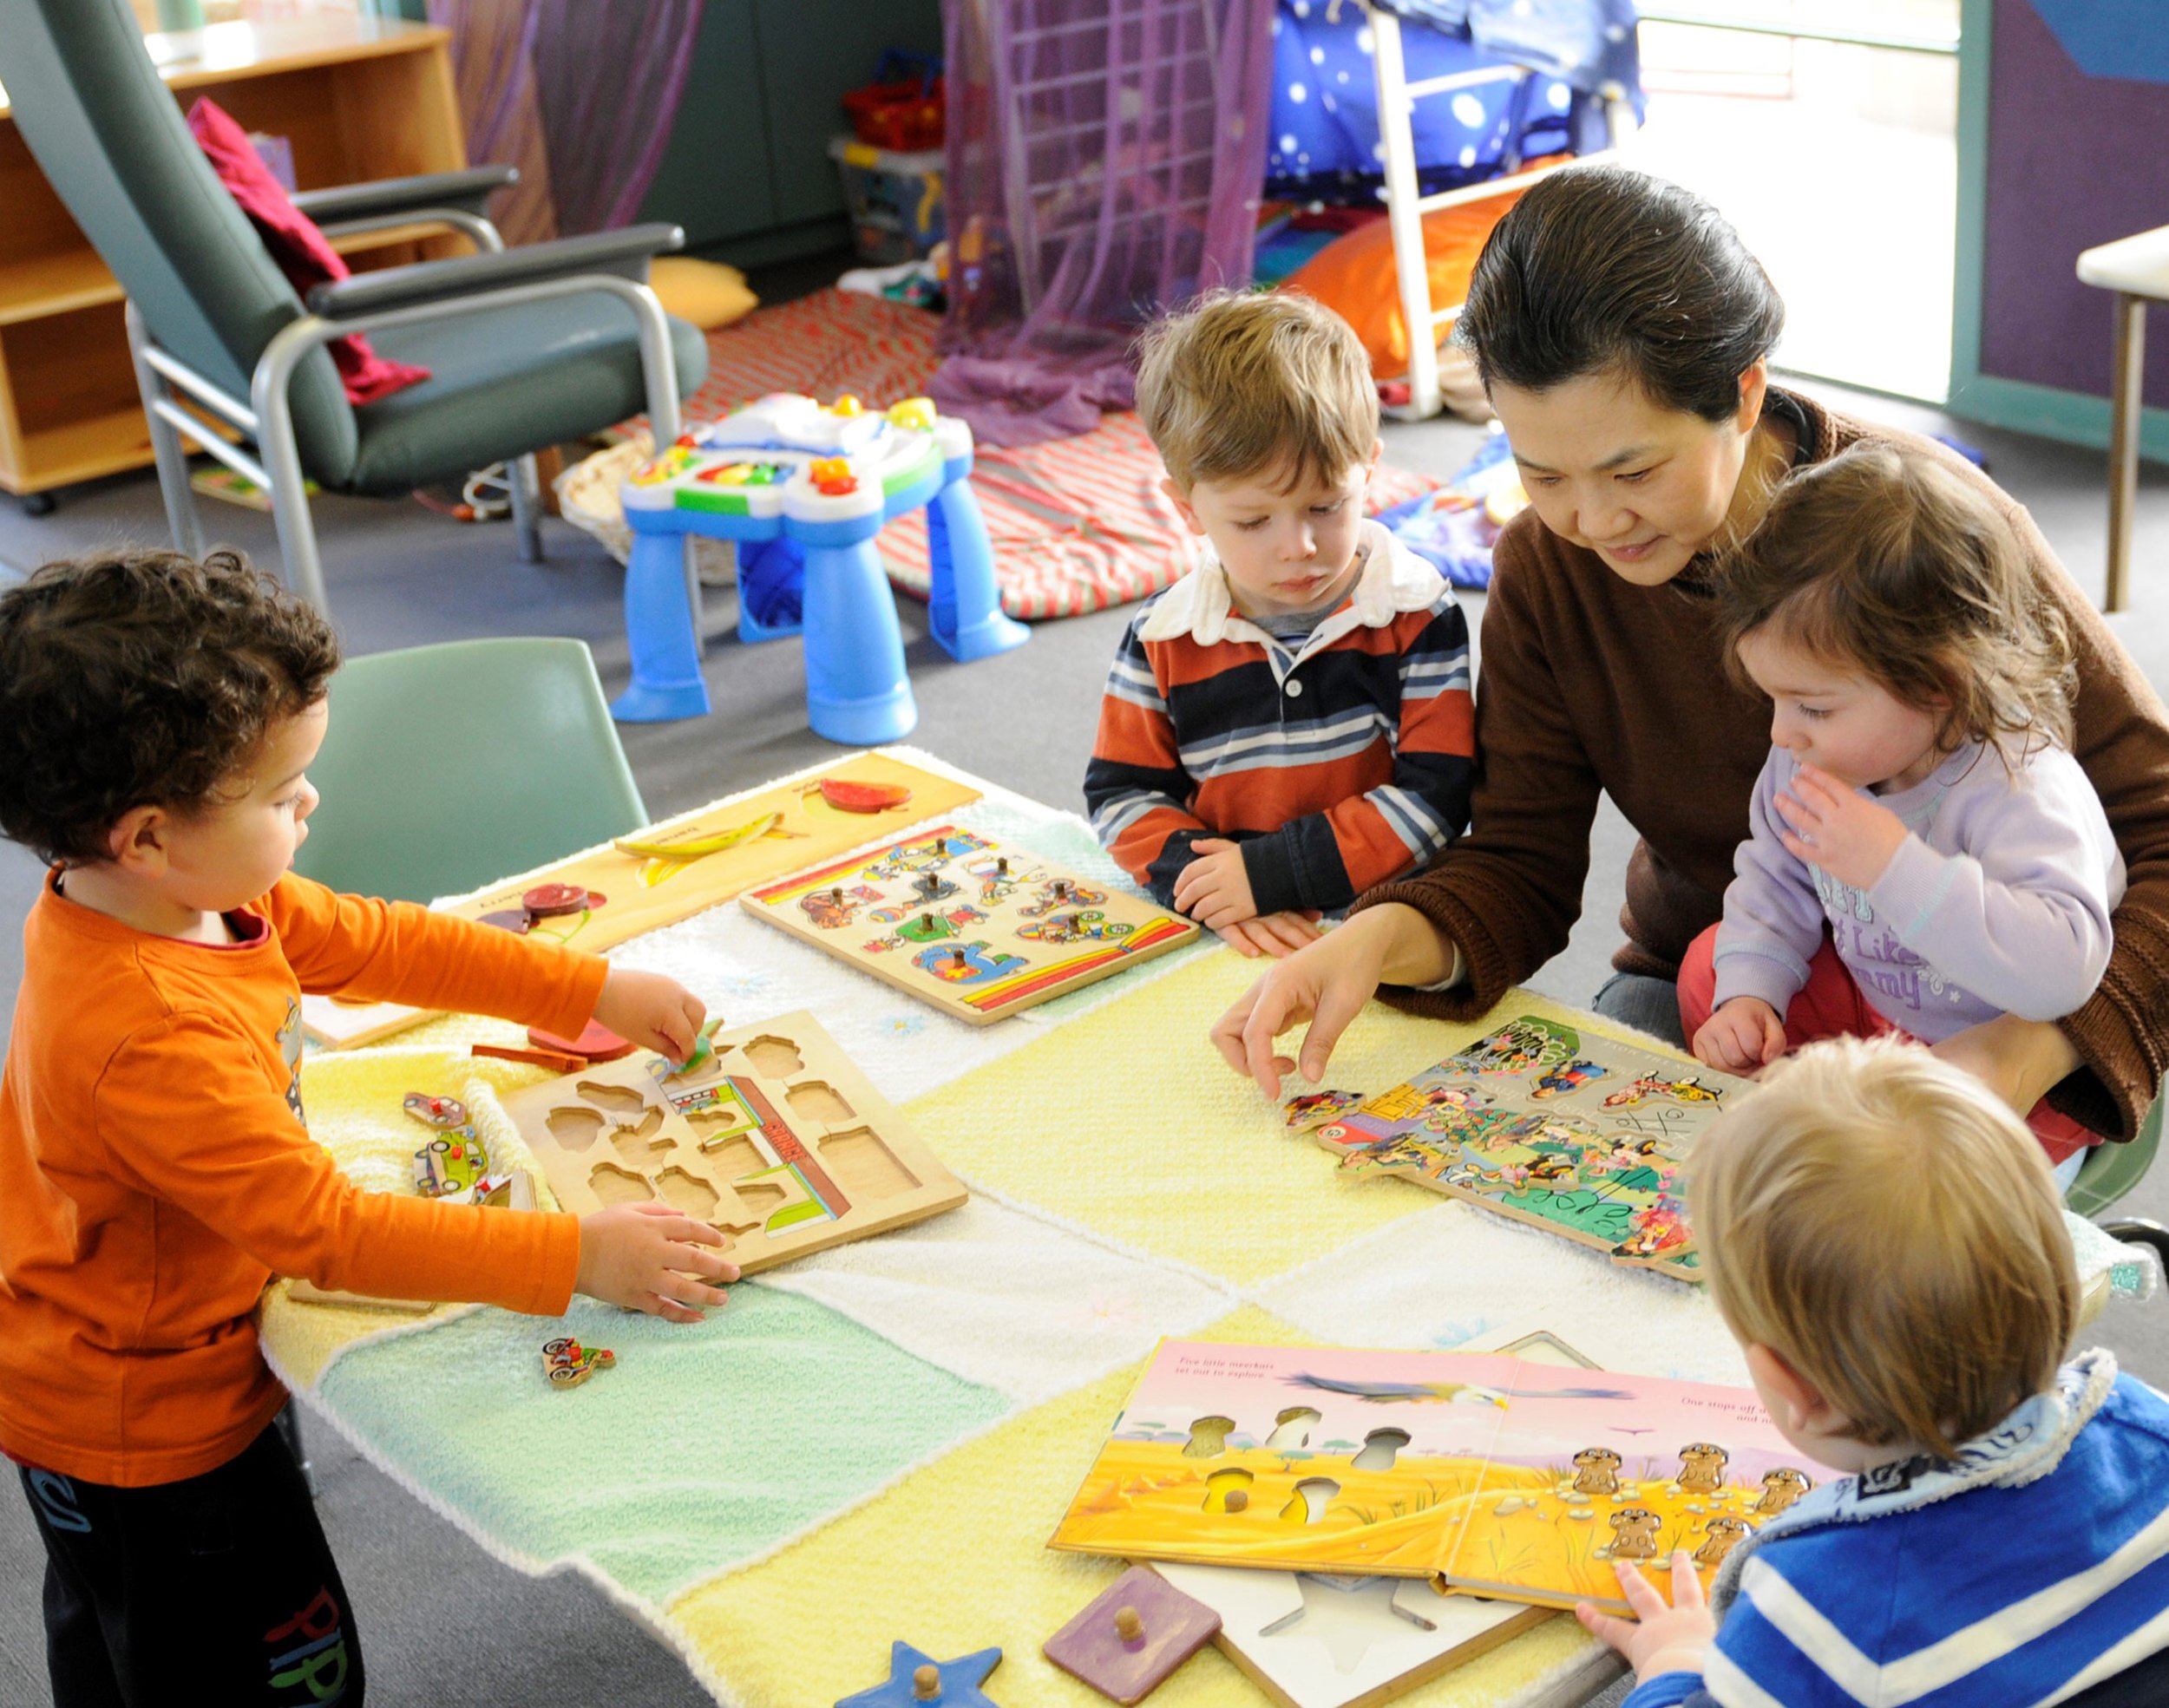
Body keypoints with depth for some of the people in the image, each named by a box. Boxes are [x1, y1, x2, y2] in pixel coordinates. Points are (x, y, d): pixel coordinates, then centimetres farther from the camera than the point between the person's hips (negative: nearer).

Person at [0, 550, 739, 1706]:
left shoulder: (188, 893, -12)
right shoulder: (150, 1037, -40)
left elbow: (375, 942, 1)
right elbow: (328, 1230, -37)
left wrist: (595, 991, 1)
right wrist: (579, 1257, -34)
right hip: (150, 1436, -9)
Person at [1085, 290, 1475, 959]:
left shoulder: (1414, 615, -3)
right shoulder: (1162, 640, 2)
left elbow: (1436, 794, -6)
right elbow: (1120, 792, 7)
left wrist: (1276, 872, -13)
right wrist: (1207, 884, -12)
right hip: (1229, 950, 2)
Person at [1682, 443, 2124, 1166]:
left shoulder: (2025, 791, -34)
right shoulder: (1813, 760, -11)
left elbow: (2062, 967, -48)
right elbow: (1776, 882, 7)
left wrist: (1897, 868, -49)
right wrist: (1750, 994, -9)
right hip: (1877, 1010, 7)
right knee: (1712, 964, 3)